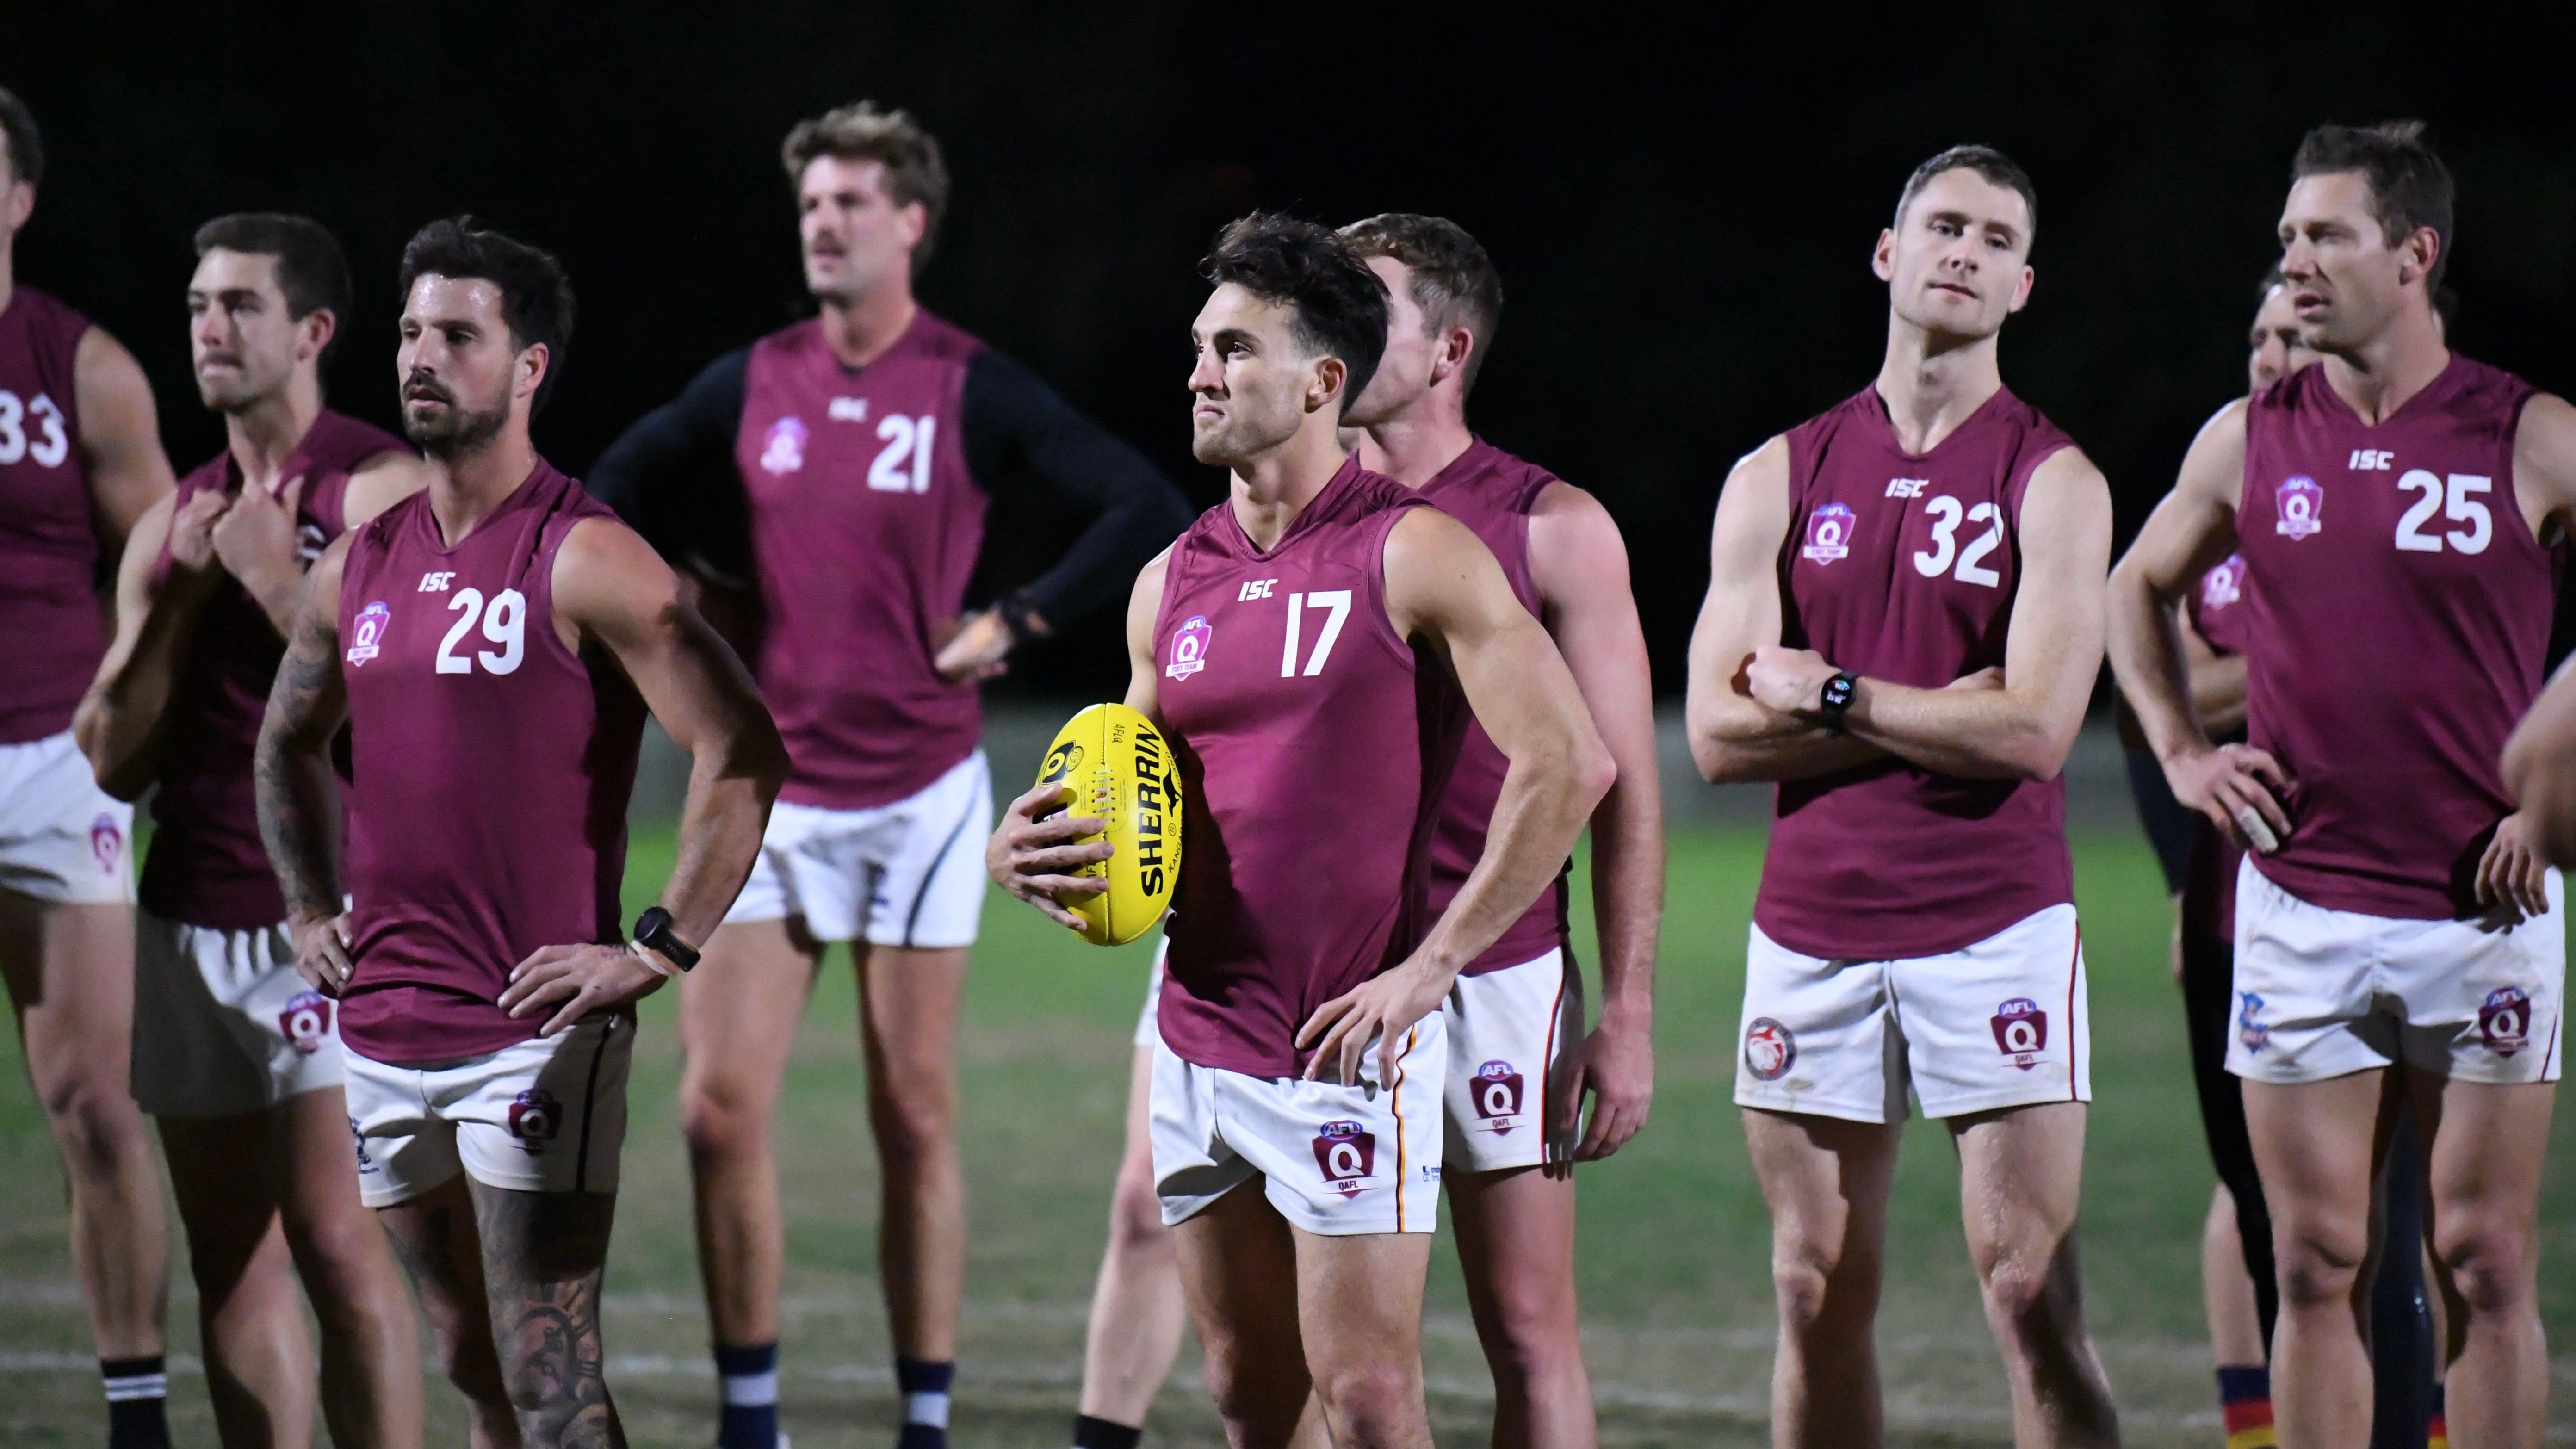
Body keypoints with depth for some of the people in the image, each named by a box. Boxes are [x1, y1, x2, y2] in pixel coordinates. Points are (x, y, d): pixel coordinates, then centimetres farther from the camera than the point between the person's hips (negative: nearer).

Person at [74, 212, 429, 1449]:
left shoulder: (382, 491, -4)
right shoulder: (175, 525, 15)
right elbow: (112, 763, 11)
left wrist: (277, 578, -12)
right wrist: (182, 598, -1)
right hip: (188, 920, 6)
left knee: (332, 1241, -13)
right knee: (232, 1260, 6)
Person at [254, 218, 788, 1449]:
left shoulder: (583, 562, -10)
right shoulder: (360, 564, 11)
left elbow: (744, 753, -15)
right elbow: (289, 740, 30)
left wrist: (656, 953, -15)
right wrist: (310, 911, 19)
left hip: (533, 1032, -7)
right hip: (382, 1027, 7)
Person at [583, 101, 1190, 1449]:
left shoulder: (973, 390, -7)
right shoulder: (753, 385, 3)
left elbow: (1147, 509, -10)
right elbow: (614, 492, 18)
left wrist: (1018, 624, -12)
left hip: (918, 791, -3)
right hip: (770, 789, 3)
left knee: (914, 1120, 2)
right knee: (720, 1107, -5)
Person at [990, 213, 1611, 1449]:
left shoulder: (1415, 555, -8)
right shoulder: (1171, 583, 12)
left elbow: (1568, 764, -13)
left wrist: (1428, 968, -14)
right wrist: (1029, 856, -1)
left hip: (1346, 1053, -6)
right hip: (1201, 1045, 6)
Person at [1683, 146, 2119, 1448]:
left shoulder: (2054, 484, 0)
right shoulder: (1778, 478, 9)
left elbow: (2033, 730, -12)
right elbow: (1720, 733, 0)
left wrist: (1826, 693, -7)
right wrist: (1938, 711, -7)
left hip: (1994, 932, -3)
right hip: (1810, 933, 3)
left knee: (2032, 1296, -7)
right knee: (1816, 1298, 6)